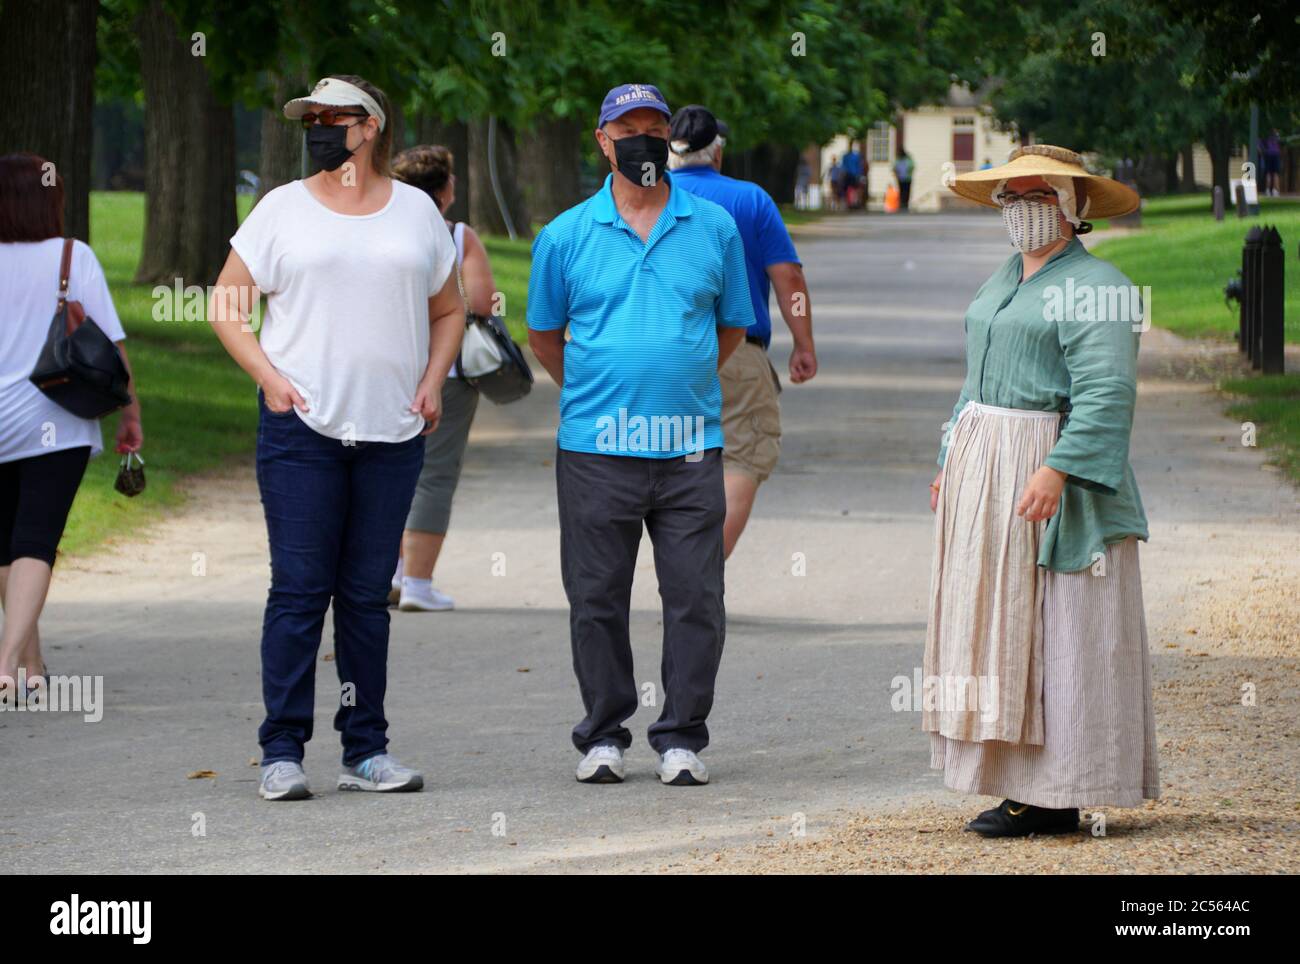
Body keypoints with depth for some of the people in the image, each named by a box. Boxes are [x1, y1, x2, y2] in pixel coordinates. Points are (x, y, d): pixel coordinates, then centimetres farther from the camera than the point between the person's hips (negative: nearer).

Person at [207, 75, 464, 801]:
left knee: (368, 594, 6)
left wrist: (432, 381, 3)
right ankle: (283, 750, -3)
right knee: (299, 590, -6)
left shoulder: (416, 211, 12)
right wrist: (269, 377, -7)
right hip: (301, 425, -2)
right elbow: (227, 305, 7)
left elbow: (449, 310, 20)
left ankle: (367, 750, 11)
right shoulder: (284, 208, 5)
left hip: (392, 431, 2)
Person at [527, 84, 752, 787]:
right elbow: (543, 334, 16)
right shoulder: (566, 235, 5)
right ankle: (603, 736, 15)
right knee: (597, 599, 4)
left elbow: (733, 327, 18)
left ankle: (682, 738, 9)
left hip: (691, 447, 1)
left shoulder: (714, 227, 8)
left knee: (695, 599, -1)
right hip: (595, 449, -1)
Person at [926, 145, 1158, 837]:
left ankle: (1058, 800, -5)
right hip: (983, 471, 9)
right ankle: (1023, 787, 13)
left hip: (1055, 479, -9)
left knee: (1056, 633, -7)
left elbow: (1105, 395, -21)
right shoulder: (1003, 281, 17)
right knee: (999, 630, 9)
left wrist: (1056, 471, -29)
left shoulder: (1093, 287, -12)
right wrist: (952, 463, 20)